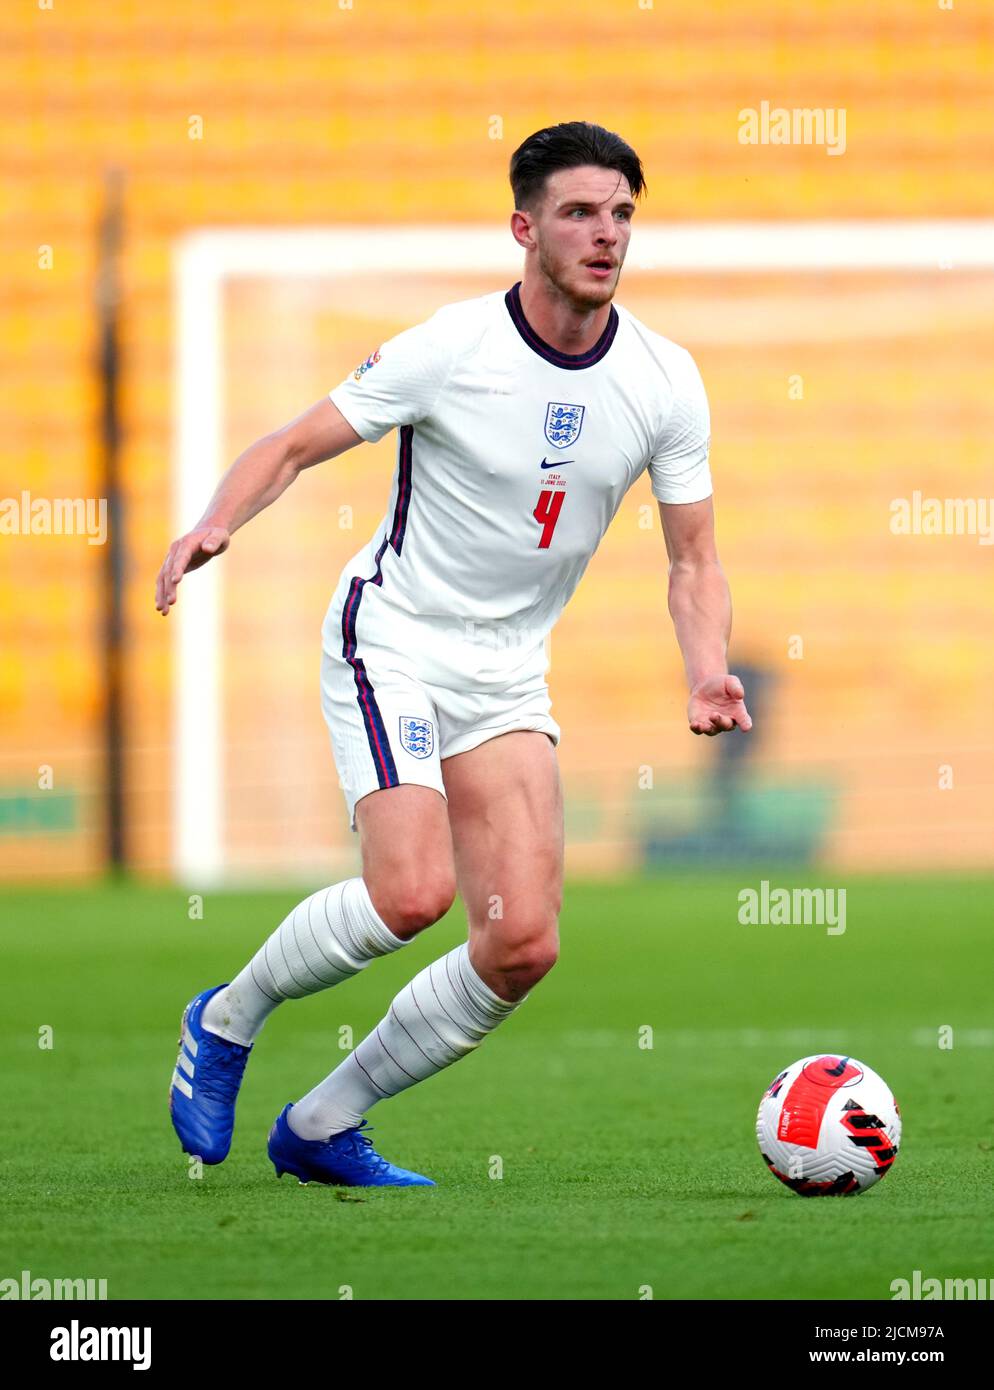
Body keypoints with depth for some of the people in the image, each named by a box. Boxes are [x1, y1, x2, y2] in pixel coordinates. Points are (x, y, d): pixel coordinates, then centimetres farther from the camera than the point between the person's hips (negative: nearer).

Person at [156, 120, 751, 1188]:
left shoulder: (664, 381, -3)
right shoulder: (449, 349, -15)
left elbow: (692, 560, 4)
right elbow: (295, 446, -8)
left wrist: (707, 675, -15)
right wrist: (215, 524, -29)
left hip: (508, 677, 5)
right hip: (391, 642, -5)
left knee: (524, 945, -8)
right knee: (412, 891, -25)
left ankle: (322, 1126, 10)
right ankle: (225, 1023, 2)